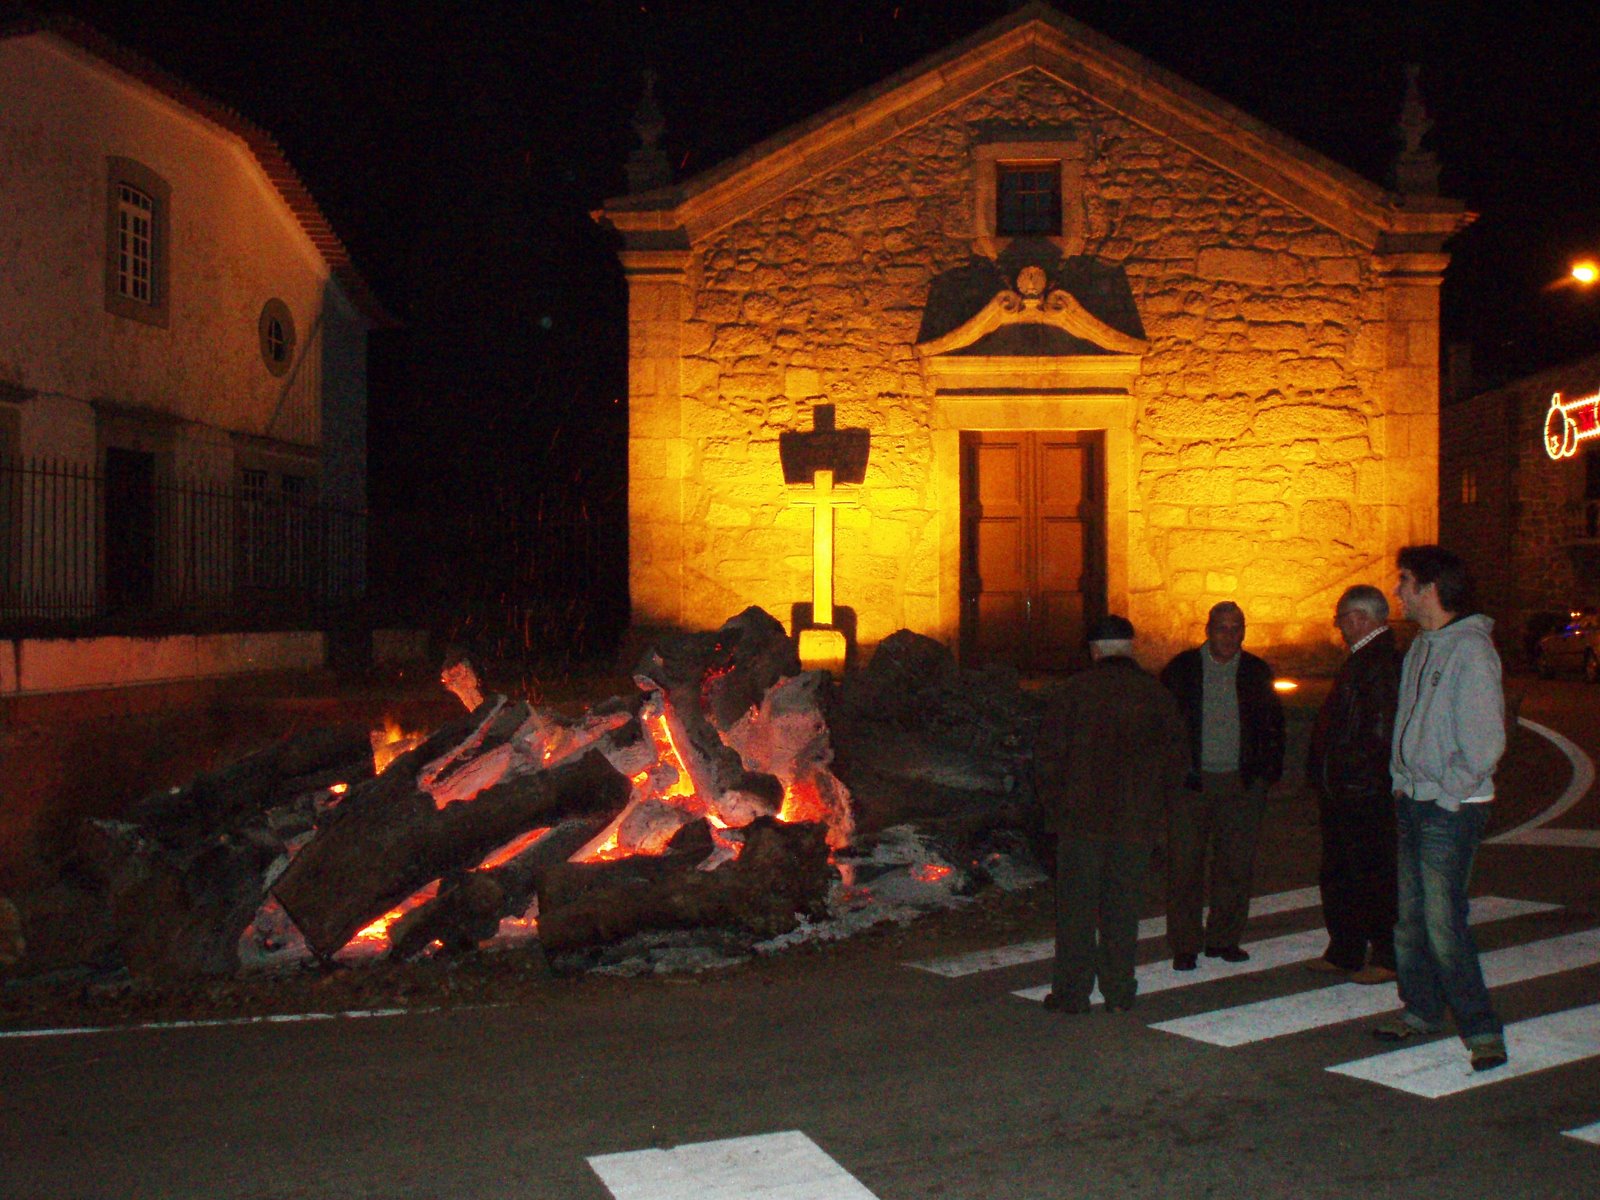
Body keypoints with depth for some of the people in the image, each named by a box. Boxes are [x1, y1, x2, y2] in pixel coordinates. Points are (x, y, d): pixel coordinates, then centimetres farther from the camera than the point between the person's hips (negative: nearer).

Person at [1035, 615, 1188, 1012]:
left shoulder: (1076, 689, -3)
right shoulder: (1155, 693, 4)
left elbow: (1048, 752, -4)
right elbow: (1177, 754, 7)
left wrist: (1055, 806, 5)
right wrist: (1152, 803, 14)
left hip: (1082, 816, -2)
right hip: (1137, 820, 2)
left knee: (1076, 906, 4)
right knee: (1123, 905, 10)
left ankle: (1072, 993, 5)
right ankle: (1119, 991, 14)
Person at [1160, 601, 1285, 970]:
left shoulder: (1258, 673, 8)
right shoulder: (1181, 669, 2)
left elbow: (1273, 723, 15)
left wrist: (1269, 769, 6)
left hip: (1242, 785, 2)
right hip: (1191, 782, -2)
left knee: (1237, 864, 6)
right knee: (1185, 865, -1)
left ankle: (1224, 938, 20)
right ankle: (1185, 945, 8)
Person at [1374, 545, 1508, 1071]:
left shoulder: (1471, 651, -15)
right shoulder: (1420, 647, 12)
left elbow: (1486, 742, -17)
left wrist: (1447, 795, -13)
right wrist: (1402, 781, 13)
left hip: (1451, 809, -8)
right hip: (1414, 804, 8)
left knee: (1443, 922, -10)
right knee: (1410, 917, 13)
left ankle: (1482, 1030, 0)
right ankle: (1422, 1010, 26)